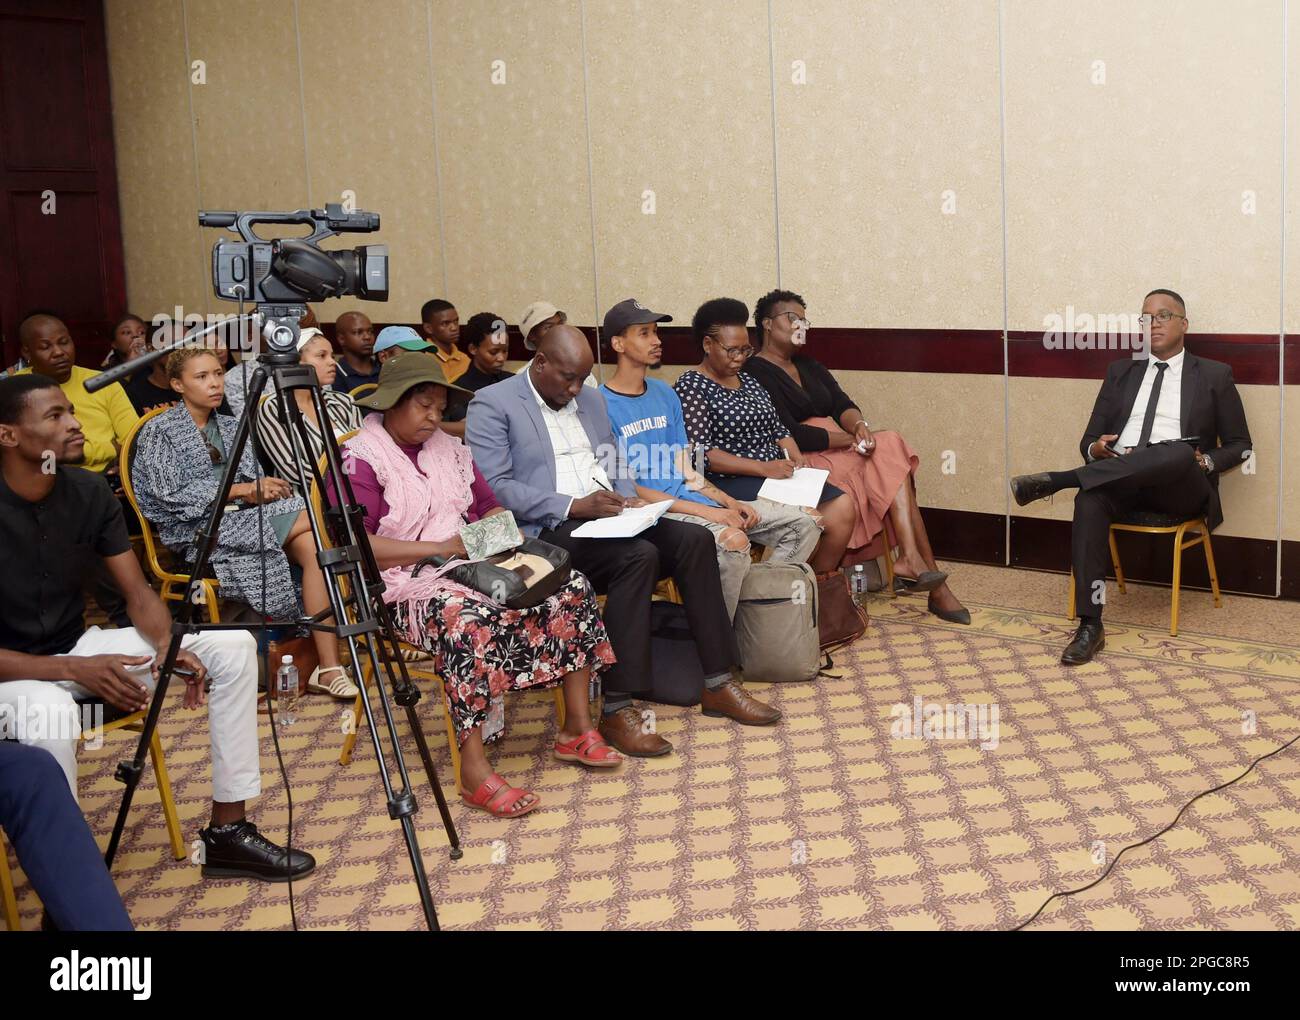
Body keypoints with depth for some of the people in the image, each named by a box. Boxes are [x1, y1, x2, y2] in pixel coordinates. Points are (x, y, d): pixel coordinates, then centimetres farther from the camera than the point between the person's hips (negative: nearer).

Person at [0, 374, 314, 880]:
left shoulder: (89, 491, -4)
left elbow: (137, 592, -1)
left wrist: (166, 646, -21)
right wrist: (74, 669, -31)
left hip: (77, 645, 7)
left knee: (233, 646, -6)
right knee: (50, 711, -42)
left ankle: (227, 831, 1)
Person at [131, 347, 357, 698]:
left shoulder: (230, 427, 22)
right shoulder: (158, 432, 3)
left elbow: (251, 479, 15)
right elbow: (171, 494, -8)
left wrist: (264, 487, -10)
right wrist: (240, 489, -14)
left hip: (243, 517, 6)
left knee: (313, 546, -28)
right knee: (314, 523, -28)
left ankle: (328, 668, -33)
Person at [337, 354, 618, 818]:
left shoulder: (449, 448, 18)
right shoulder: (360, 460, -6)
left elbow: (488, 505, 23)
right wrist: (440, 547, -20)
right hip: (407, 580, -8)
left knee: (570, 587, -11)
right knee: (471, 622, -40)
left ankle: (577, 729, -7)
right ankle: (474, 771, -34)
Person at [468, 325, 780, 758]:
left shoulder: (592, 399, 19)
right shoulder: (492, 405, -4)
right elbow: (494, 486, -14)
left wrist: (626, 498, -1)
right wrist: (574, 506, -21)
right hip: (547, 529, -7)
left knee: (694, 539, -15)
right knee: (639, 555, -32)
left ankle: (718, 684, -10)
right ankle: (616, 708, -27)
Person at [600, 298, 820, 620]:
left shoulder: (665, 395, 15)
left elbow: (686, 472, 15)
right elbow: (626, 489, -13)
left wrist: (729, 503, -3)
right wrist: (706, 511, -18)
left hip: (693, 497, 8)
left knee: (804, 523, 0)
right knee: (733, 541, -36)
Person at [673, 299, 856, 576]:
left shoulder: (748, 380, 19)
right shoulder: (691, 386, -6)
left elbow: (778, 428, 23)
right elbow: (699, 453, -16)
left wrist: (795, 457, -1)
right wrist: (763, 468, -21)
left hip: (776, 475, 8)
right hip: (729, 483, -8)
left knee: (842, 506, -13)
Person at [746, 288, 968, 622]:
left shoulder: (810, 367, 24)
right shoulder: (755, 373, -5)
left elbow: (842, 403, 9)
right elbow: (787, 434, -15)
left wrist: (859, 425, -15)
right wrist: (850, 440, -15)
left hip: (838, 452, 7)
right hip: (803, 461, -7)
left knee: (891, 445, -20)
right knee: (889, 450, -22)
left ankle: (911, 559, -26)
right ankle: (923, 569, -26)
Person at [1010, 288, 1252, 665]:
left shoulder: (1215, 375, 13)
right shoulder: (1121, 371, 20)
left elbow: (1240, 446, 13)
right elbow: (1089, 440, 18)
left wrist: (1205, 461, -8)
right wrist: (1095, 449, -8)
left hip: (1181, 488, -2)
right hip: (1118, 479, 2)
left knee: (1178, 451, -38)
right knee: (1089, 499, -35)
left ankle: (1055, 480, -33)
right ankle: (1090, 625, -36)